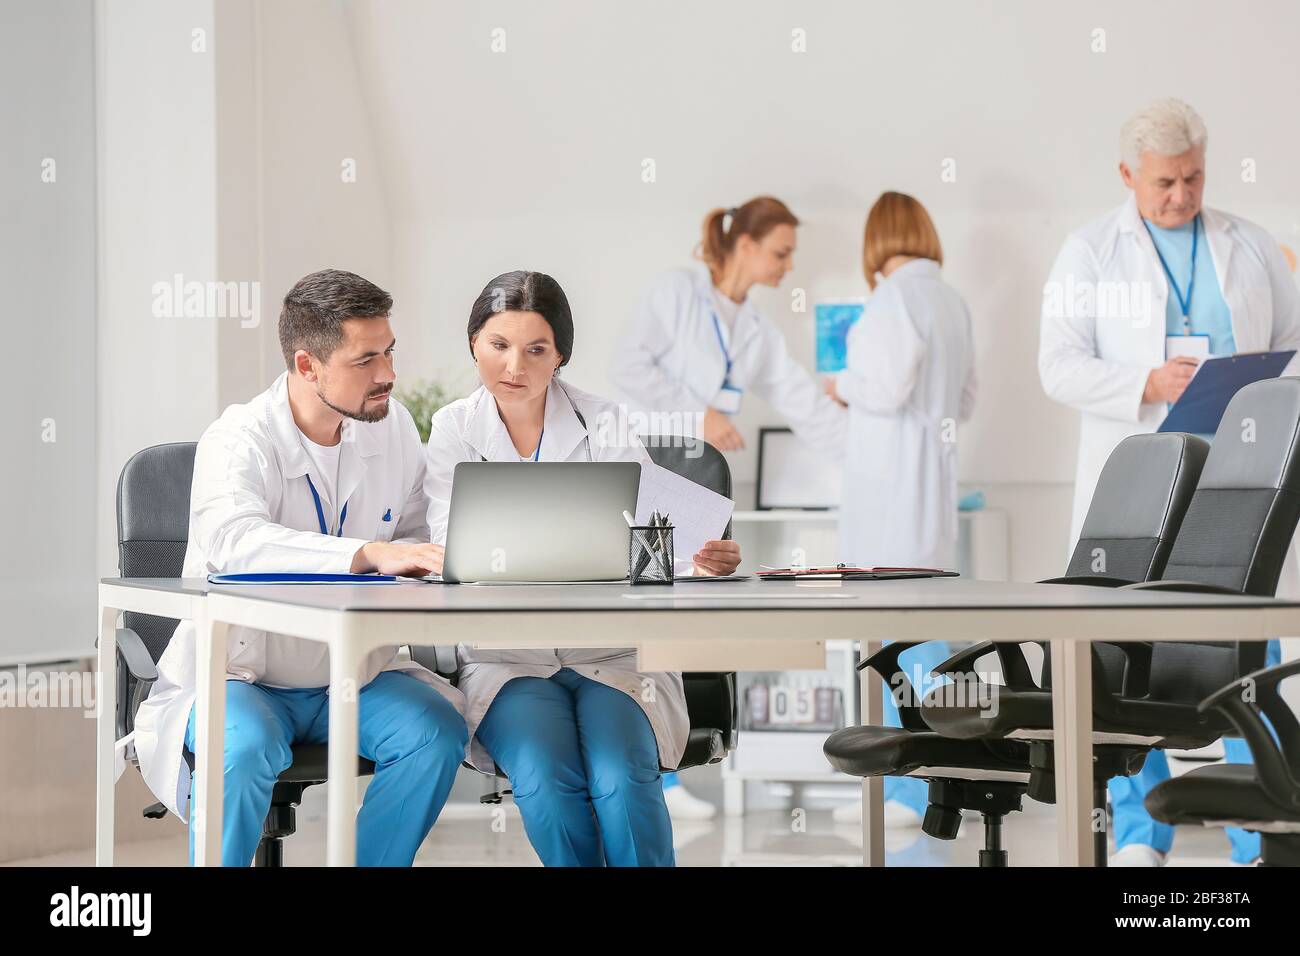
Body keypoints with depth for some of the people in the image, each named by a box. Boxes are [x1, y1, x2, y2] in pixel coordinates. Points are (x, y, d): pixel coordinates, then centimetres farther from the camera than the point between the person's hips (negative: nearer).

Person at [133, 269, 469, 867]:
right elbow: (236, 541, -38)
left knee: (438, 731, -22)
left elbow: (412, 545, 14)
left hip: (350, 674, 5)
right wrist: (370, 554, -50)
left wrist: (420, 560, -12)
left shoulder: (394, 427, 2)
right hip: (241, 675, -5)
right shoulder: (241, 440, -17)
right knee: (247, 748, -35)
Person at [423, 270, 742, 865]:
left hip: (612, 654, 0)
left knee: (623, 783, -28)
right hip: (507, 659, 0)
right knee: (545, 782, -30)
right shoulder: (453, 430, 6)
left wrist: (701, 560, -26)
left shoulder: (603, 425, 5)